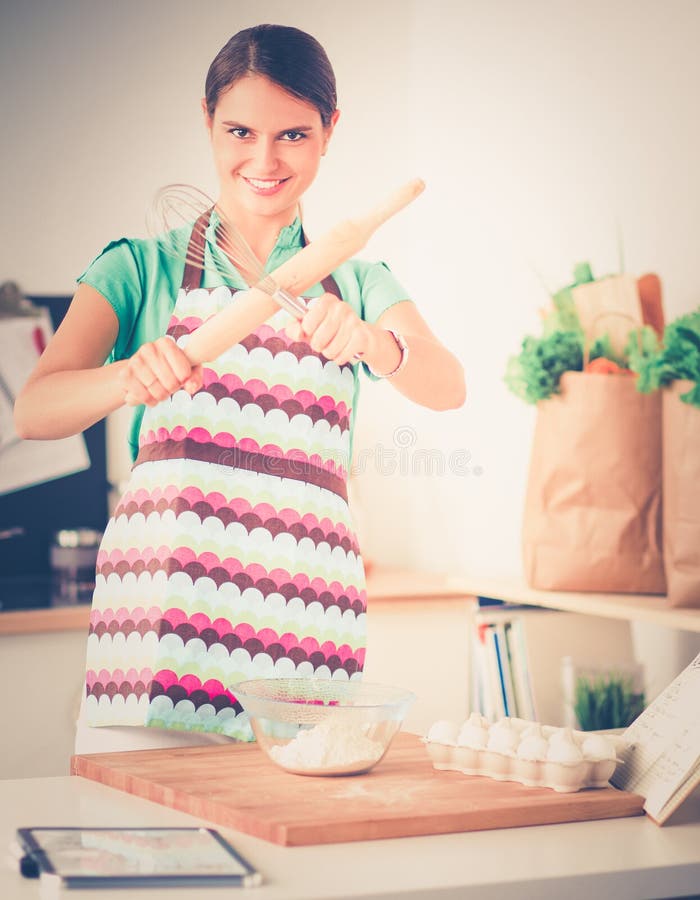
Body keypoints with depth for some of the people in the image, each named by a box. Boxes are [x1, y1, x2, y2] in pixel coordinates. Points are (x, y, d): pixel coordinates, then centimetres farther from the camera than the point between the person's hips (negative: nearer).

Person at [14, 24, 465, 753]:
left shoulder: (356, 284, 15)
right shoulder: (145, 267, 10)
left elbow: (447, 386, -4)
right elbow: (33, 410, -4)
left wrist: (369, 342, -25)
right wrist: (129, 378, -25)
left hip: (303, 630, 2)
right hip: (162, 608, -1)